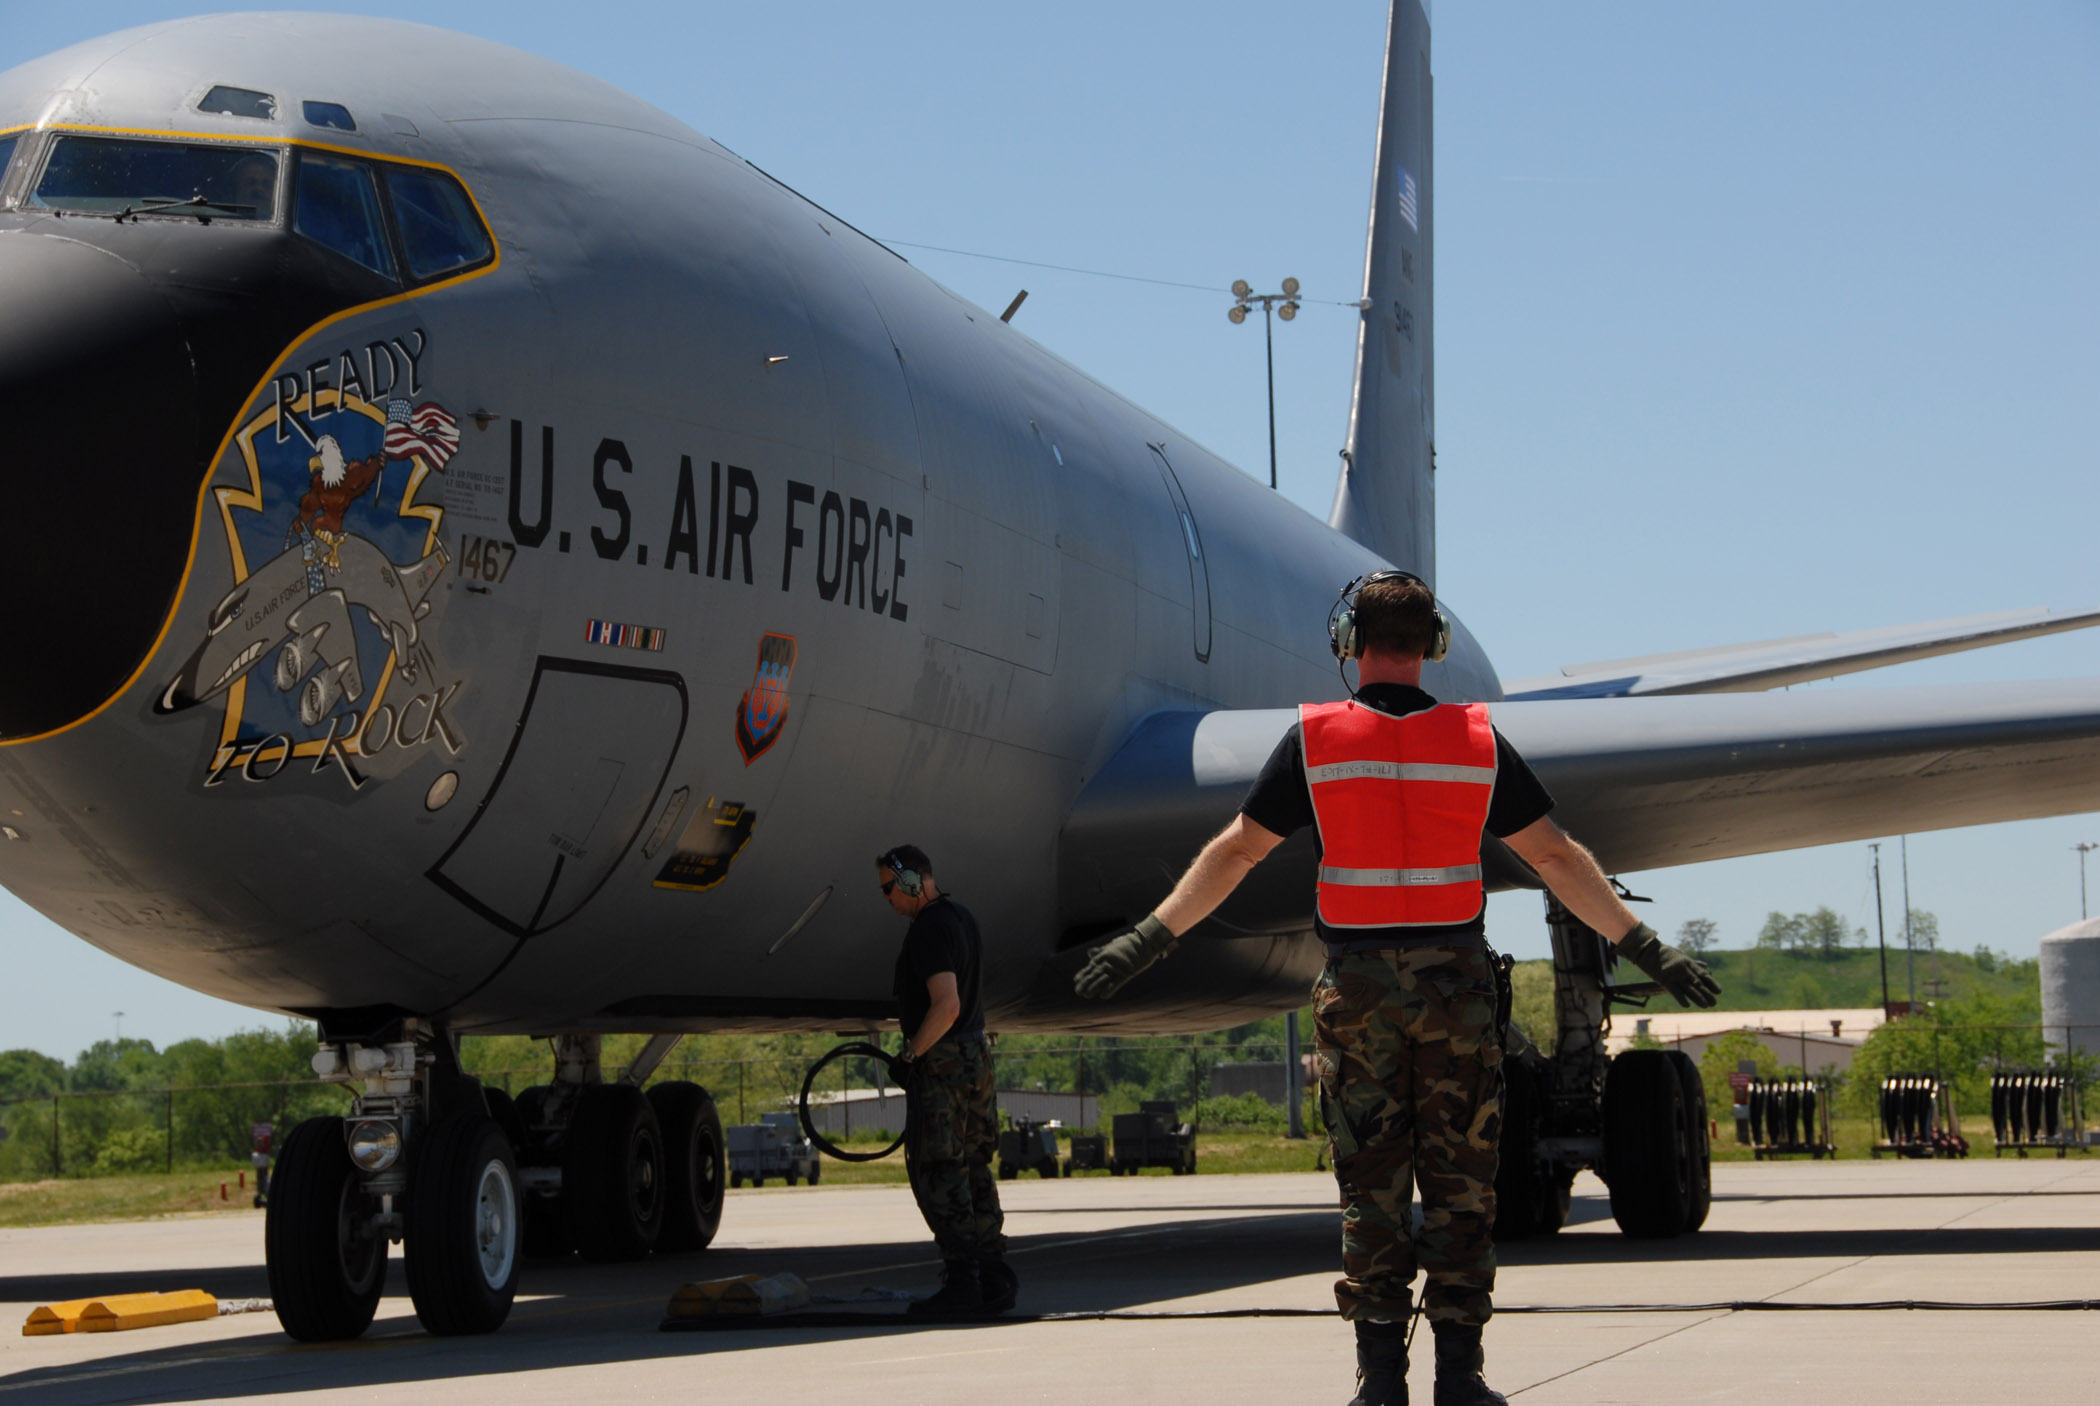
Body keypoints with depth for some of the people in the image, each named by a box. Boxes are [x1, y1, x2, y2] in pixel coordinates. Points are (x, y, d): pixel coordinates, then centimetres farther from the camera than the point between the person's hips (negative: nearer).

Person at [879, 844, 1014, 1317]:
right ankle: (994, 1279, 14)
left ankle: (962, 1283, -7)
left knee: (937, 1175, -5)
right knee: (973, 1171, 13)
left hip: (941, 1064, -10)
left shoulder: (930, 930, -17)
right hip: (976, 1056, 10)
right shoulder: (961, 917, 14)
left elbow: (947, 1006, -27)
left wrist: (910, 1054, -16)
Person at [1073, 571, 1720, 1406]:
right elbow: (1556, 856, 2)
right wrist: (1644, 946, 7)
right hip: (1456, 985, 1)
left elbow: (1236, 850, -2)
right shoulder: (1478, 741, 1)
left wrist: (1150, 937, 4)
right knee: (1460, 1182, 6)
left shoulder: (1315, 740, -2)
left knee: (1371, 1183, 4)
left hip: (1358, 987, 0)